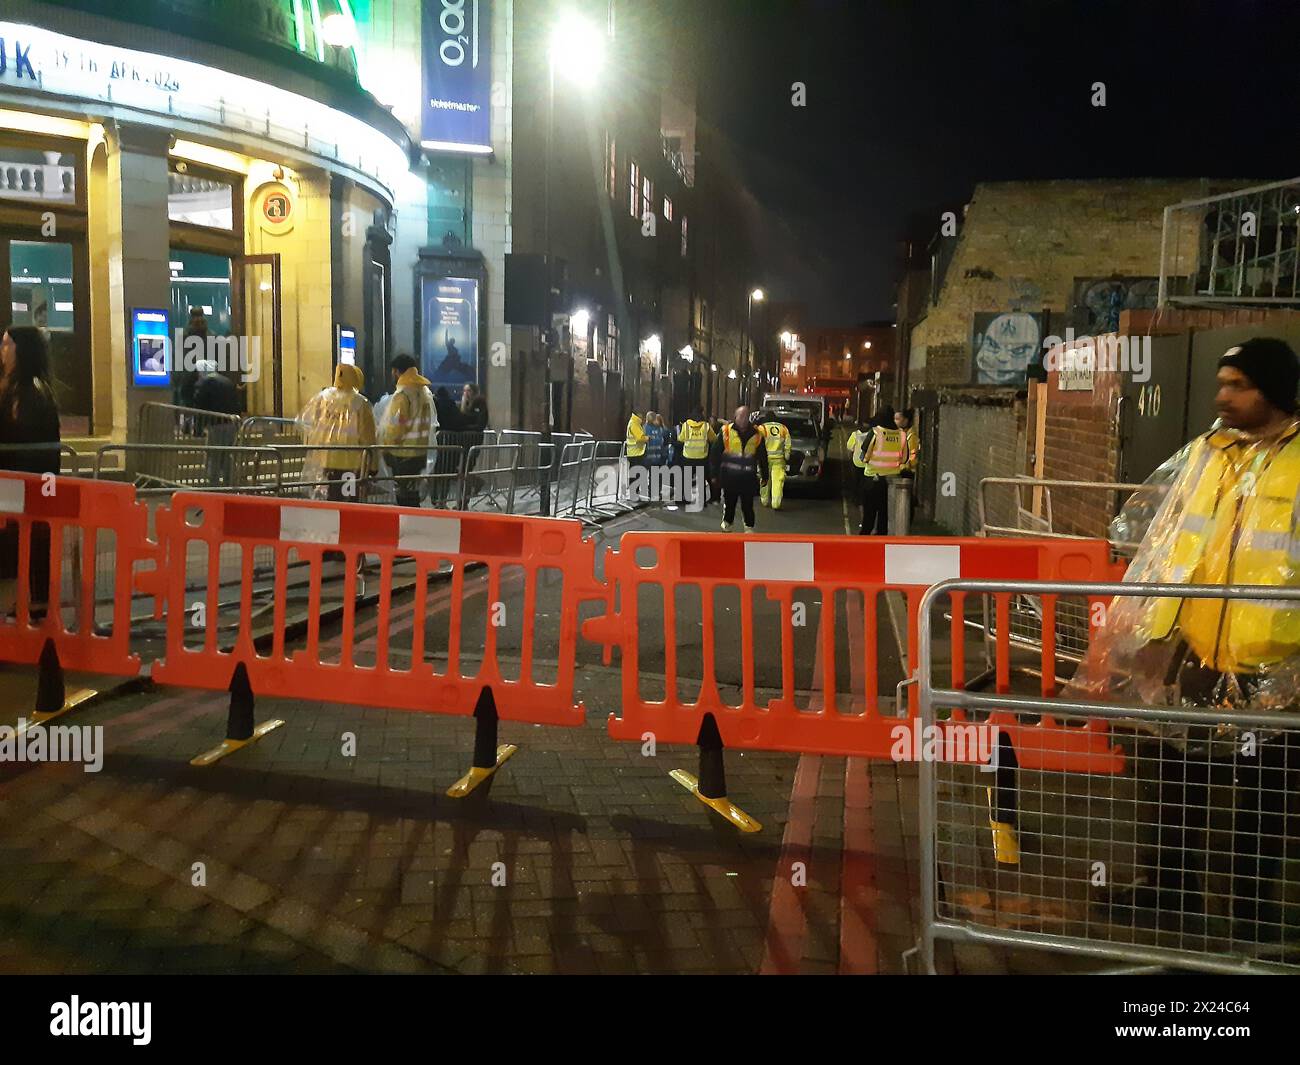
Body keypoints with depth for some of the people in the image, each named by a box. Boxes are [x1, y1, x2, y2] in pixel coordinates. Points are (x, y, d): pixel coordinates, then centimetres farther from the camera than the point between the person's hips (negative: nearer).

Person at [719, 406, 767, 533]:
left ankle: (749, 527, 11)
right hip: (729, 475, 0)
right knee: (729, 502, 10)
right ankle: (727, 523, 30)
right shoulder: (726, 431, 0)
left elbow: (762, 457, 14)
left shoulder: (756, 434, 6)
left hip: (748, 477, 1)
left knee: (748, 503, 1)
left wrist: (764, 475, 13)